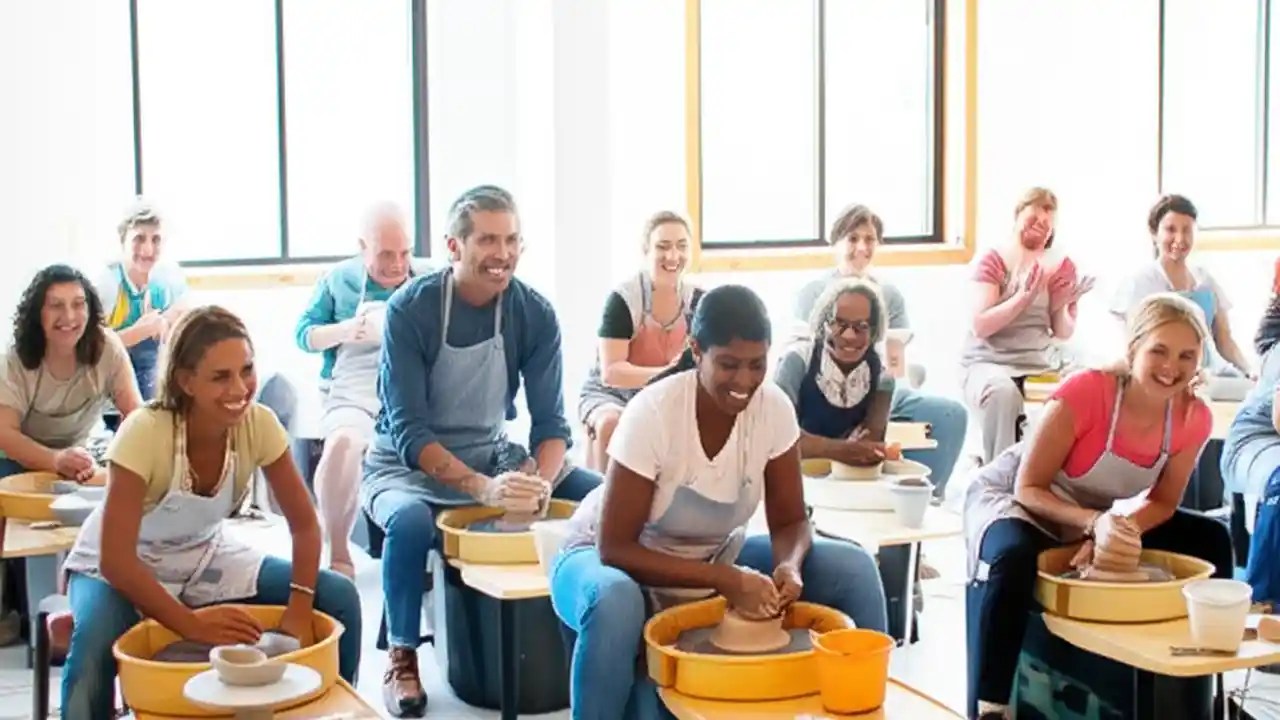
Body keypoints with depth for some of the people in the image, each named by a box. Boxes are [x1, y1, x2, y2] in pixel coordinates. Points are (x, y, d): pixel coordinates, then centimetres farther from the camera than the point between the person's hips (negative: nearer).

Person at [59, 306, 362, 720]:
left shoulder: (259, 424, -20)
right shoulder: (144, 433, -31)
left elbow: (305, 525, -12)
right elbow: (115, 560, -32)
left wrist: (298, 612, -26)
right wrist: (192, 624, -37)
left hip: (205, 557, 4)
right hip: (125, 568, -4)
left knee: (339, 600, -12)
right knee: (94, 648, -37)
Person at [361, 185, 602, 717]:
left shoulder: (535, 314, -9)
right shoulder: (410, 309, -19)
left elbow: (550, 420, -8)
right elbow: (408, 431, -23)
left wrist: (541, 482, -31)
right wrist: (482, 488, -38)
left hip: (493, 456, 4)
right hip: (408, 465, -3)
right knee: (411, 521, -38)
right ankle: (402, 658, -14)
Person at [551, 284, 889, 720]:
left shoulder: (774, 408, -16)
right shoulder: (653, 413, -28)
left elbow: (790, 521, -6)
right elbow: (614, 548, -26)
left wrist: (788, 566, -30)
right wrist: (724, 580, -35)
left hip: (714, 558, 5)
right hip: (613, 556, -4)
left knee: (854, 570, -15)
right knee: (616, 602, -42)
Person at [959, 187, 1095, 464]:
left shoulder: (1061, 267, 9)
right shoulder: (991, 260, -2)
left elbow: (1064, 333, 9)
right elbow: (980, 326, -13)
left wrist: (1062, 306, -12)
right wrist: (1023, 297, -24)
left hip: (1039, 363, 4)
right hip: (988, 362, -4)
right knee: (1003, 392, -37)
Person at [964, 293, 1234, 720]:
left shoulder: (1194, 417, -15)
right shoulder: (1085, 391, -31)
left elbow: (1163, 503, -3)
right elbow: (1028, 488, -25)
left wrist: (1121, 530, -24)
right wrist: (1094, 524, -40)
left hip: (1105, 516, 6)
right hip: (1013, 498, -6)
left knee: (1211, 540, -5)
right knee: (1012, 559, -38)